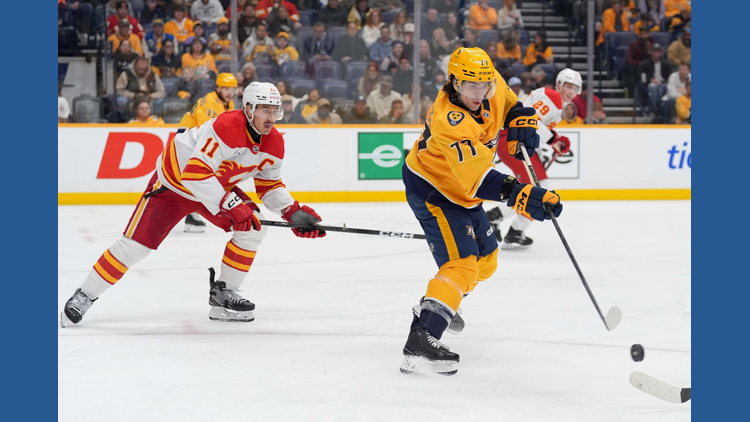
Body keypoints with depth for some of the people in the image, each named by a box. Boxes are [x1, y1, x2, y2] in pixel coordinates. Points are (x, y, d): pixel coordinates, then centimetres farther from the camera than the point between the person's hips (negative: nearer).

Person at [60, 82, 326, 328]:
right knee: (136, 244, -11)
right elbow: (195, 173, -40)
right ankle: (85, 296, 5)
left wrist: (293, 212, -10)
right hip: (174, 182, -7)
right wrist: (230, 205, -41)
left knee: (253, 229, -11)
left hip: (218, 185, 7)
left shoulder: (274, 143, -10)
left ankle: (223, 294, 2)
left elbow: (269, 185, 5)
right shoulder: (226, 128, -35)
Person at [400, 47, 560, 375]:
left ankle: (439, 306, 45)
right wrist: (521, 196, -53)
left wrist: (520, 120, -3)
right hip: (431, 190, -9)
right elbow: (479, 177, -44)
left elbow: (508, 102, 15)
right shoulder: (450, 121, -36)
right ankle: (420, 343, -31)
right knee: (461, 264, -23)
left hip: (461, 189, 9)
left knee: (485, 259, 22)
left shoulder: (491, 85, -12)